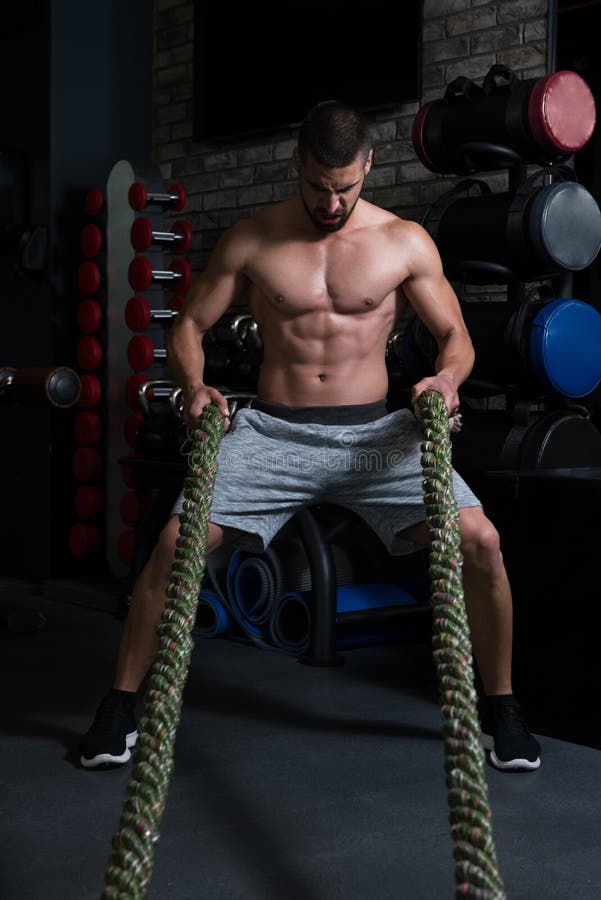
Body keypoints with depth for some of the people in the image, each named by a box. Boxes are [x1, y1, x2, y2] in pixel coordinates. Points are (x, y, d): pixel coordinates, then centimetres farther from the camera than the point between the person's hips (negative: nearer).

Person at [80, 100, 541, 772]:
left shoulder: (405, 243, 3)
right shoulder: (250, 242, 3)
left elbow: (456, 336, 7)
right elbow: (188, 325, 8)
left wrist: (447, 377, -17)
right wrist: (194, 385, -13)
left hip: (375, 431, 0)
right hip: (273, 431, 0)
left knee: (479, 541, -18)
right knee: (177, 540, -20)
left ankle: (501, 707, 6)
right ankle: (119, 705, 1)